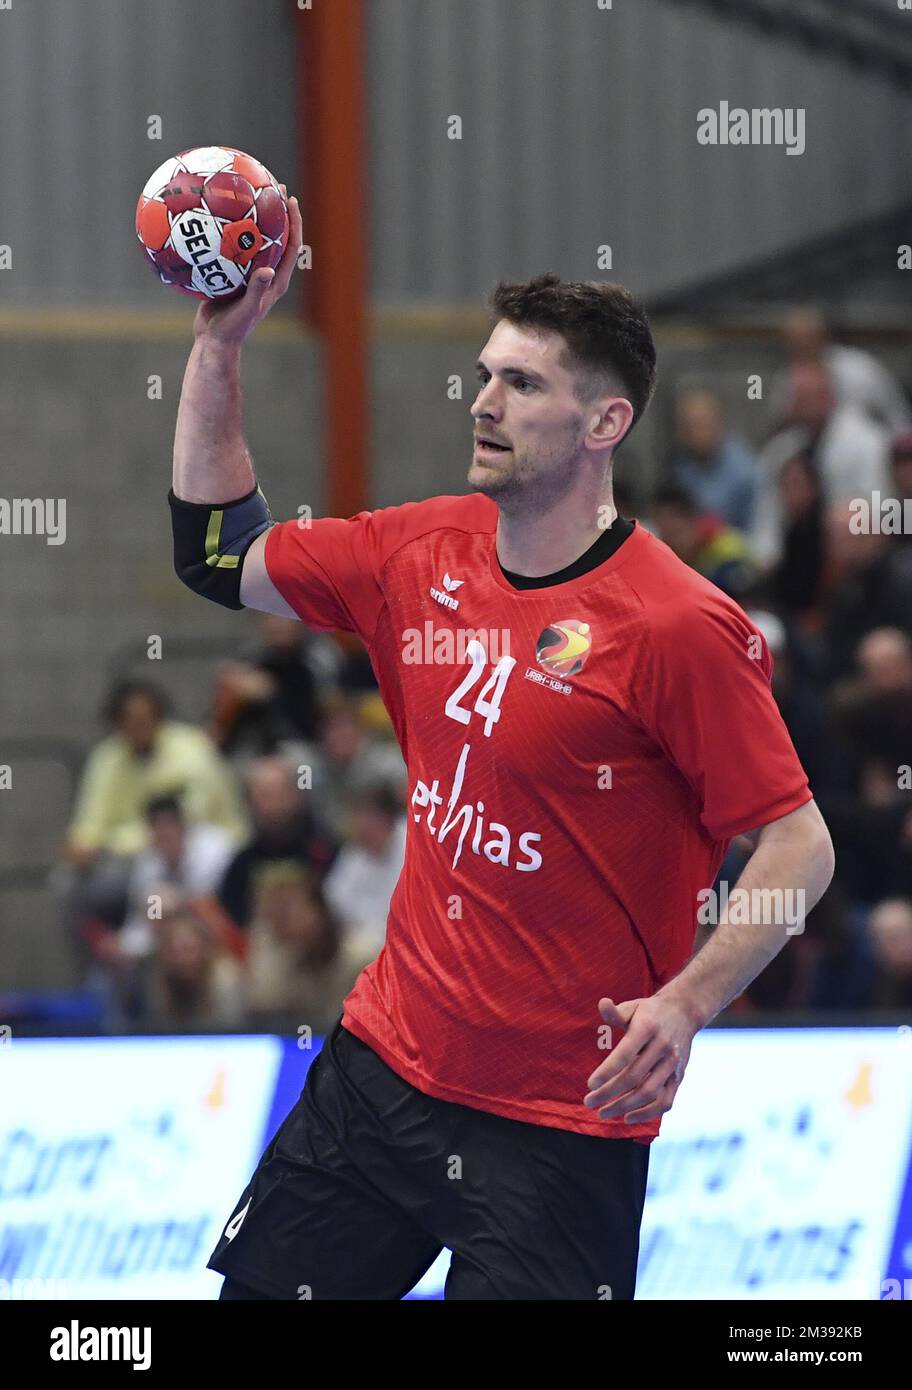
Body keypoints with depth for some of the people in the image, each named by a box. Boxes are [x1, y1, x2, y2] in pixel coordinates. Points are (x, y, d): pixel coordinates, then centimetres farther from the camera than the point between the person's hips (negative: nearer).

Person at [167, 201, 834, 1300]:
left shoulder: (678, 628, -17)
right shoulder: (424, 552, 4)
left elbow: (799, 847, -16)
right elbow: (217, 555, 18)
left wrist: (681, 1006, -30)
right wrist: (219, 344, 9)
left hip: (563, 1126, -7)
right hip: (383, 1061, 7)